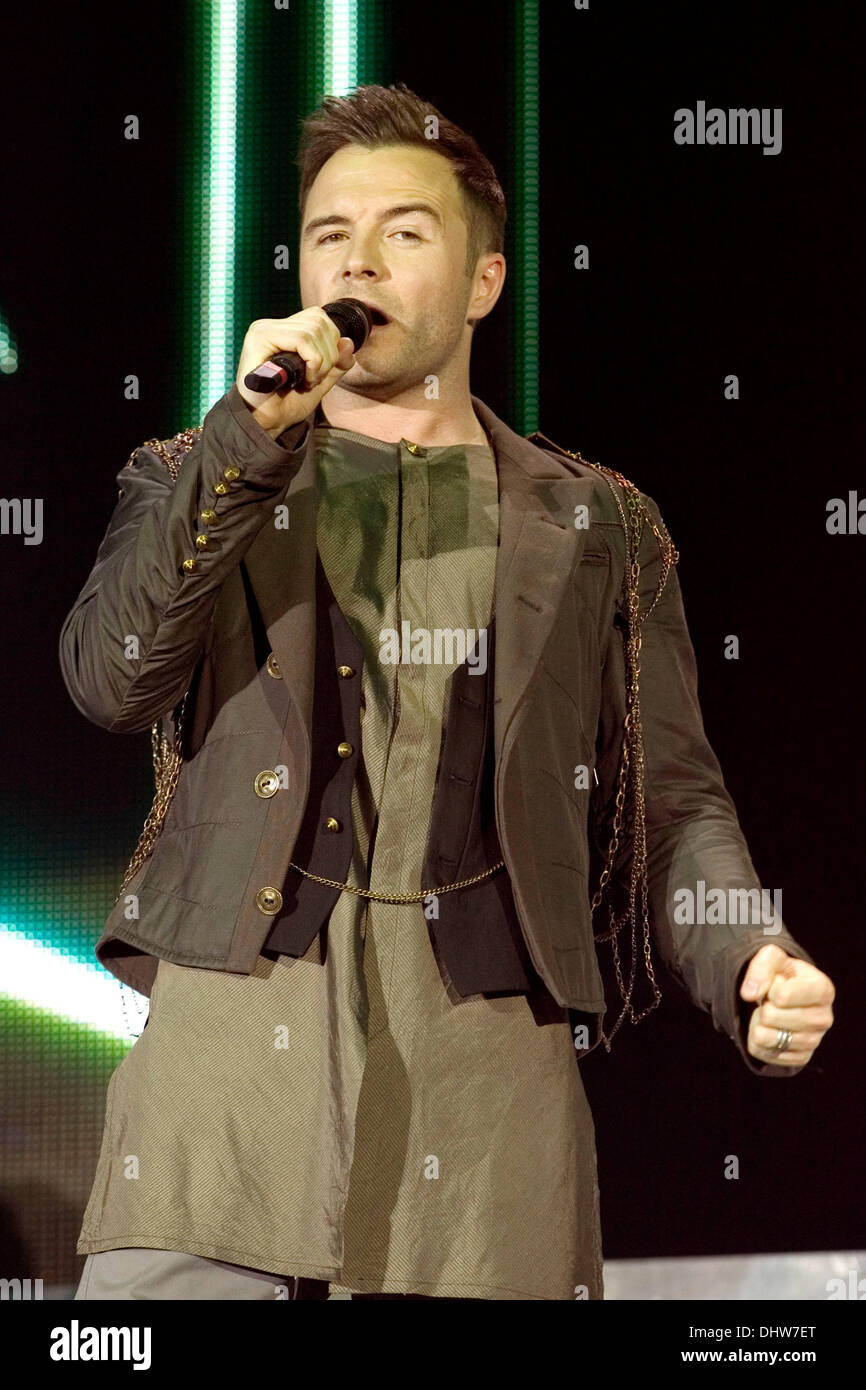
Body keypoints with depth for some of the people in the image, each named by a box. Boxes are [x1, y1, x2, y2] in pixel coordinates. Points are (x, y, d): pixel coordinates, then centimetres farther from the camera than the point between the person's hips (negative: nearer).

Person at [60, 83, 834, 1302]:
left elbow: (669, 801, 12)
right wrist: (251, 440, -9)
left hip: (483, 1064, 0)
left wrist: (750, 969, -8)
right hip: (229, 1035, 0)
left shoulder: (594, 529, 16)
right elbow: (111, 681, -2)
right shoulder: (199, 481, 17)